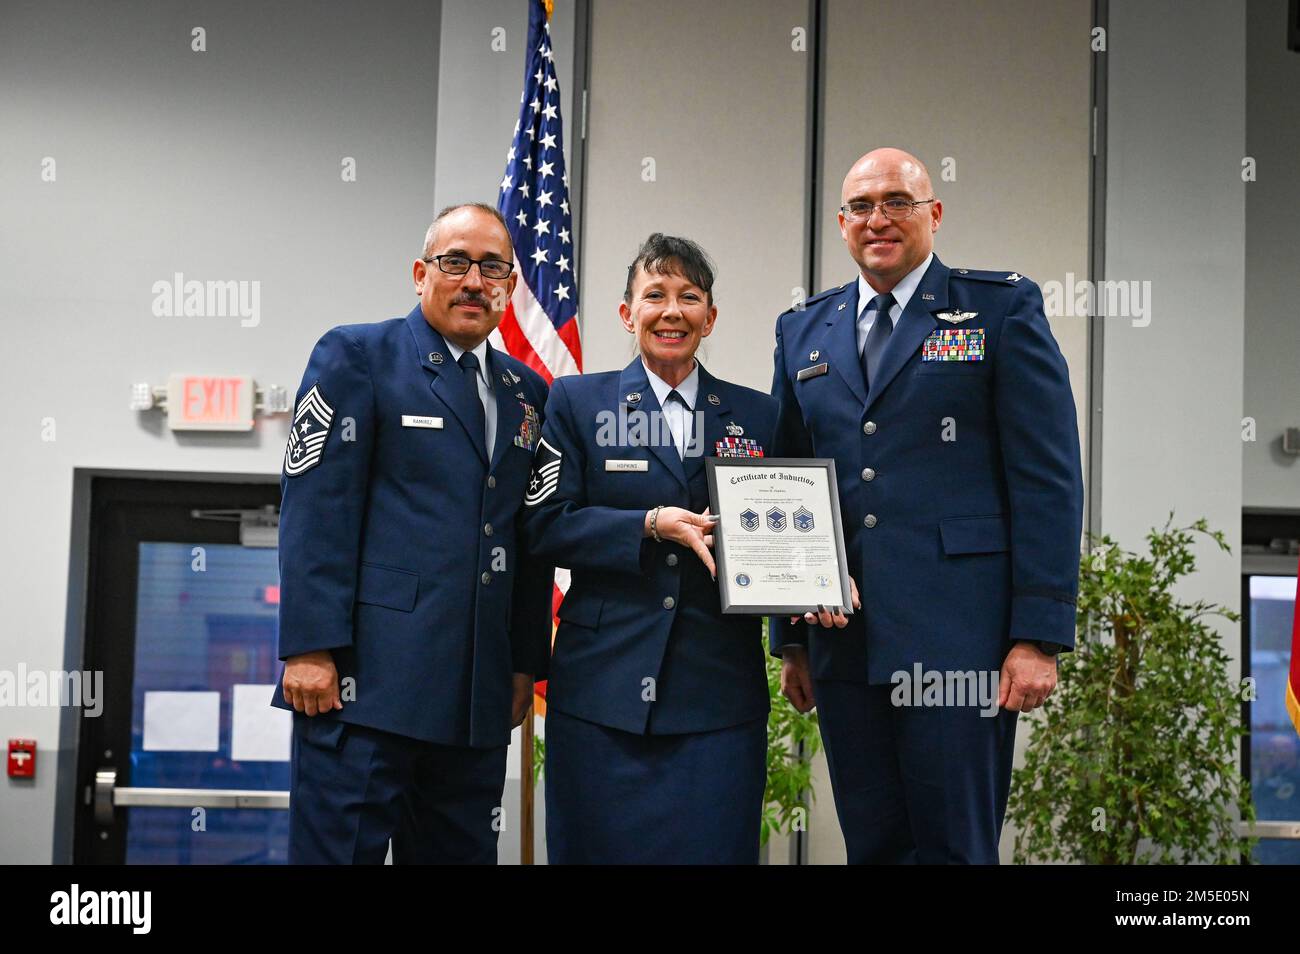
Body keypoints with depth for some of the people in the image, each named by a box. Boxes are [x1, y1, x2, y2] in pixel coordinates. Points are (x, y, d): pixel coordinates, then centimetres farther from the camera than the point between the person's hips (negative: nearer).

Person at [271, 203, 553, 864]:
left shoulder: (525, 393, 18)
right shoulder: (356, 356, 1)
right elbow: (314, 511, -8)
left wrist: (527, 663, 14)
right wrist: (311, 649, -15)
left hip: (478, 696, 6)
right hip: (365, 681, -6)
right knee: (337, 848, -5)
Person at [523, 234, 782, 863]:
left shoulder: (757, 415, 12)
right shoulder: (578, 402, 7)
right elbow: (545, 525, -2)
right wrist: (654, 525, -14)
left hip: (719, 691, 1)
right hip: (604, 684, -1)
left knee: (713, 847, 0)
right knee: (602, 848, 3)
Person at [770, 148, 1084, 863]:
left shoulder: (1003, 308, 2)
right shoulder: (803, 331, 15)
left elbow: (1047, 479, -3)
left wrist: (1039, 637, -11)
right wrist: (791, 640, 12)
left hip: (958, 636, -4)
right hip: (843, 640, 4)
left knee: (954, 845, -2)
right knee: (871, 844, 10)